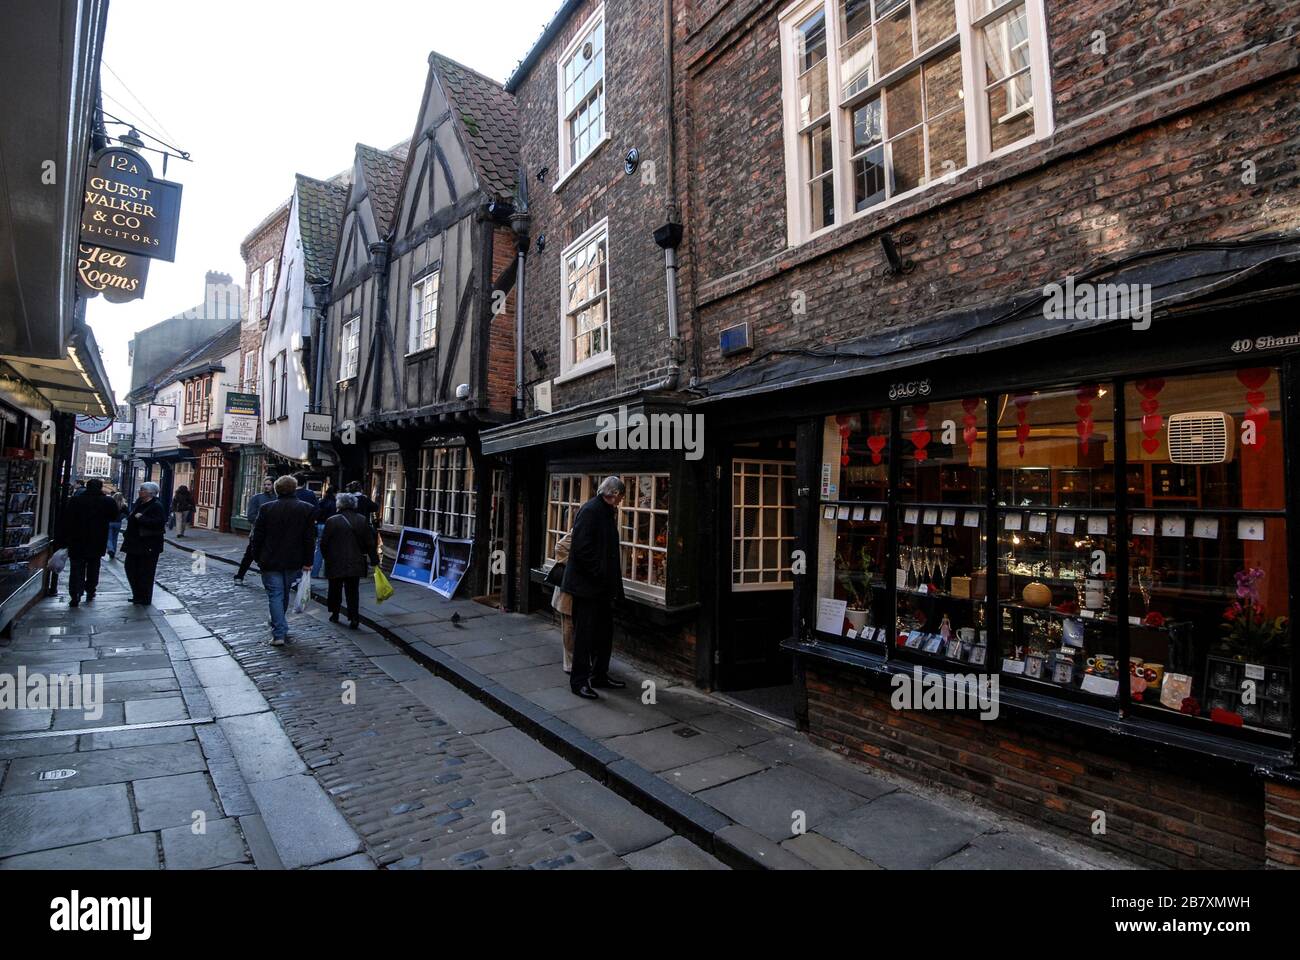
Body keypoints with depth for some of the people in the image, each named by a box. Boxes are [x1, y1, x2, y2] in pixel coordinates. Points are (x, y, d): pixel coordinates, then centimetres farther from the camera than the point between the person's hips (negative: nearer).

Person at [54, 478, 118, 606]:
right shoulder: (108, 502, -6)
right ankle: (90, 592, 23)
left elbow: (64, 522, -3)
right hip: (97, 543, 1)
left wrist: (61, 541, 1)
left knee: (77, 569, 3)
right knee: (93, 568, 16)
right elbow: (114, 517, 9)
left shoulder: (73, 500, -4)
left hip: (76, 543, -1)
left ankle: (75, 596, -3)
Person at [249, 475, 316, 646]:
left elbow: (257, 536, -1)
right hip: (294, 561, 2)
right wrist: (307, 561, 3)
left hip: (270, 561, -1)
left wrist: (258, 558, 11)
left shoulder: (266, 508, -5)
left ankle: (279, 634, -4)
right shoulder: (307, 509, -5)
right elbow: (310, 538, -4)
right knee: (285, 593, 19)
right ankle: (279, 625, 36)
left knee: (275, 595, 1)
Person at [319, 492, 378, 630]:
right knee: (353, 591, 6)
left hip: (335, 563, -2)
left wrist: (326, 557, 14)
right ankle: (354, 618, -1)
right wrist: (374, 560, 6)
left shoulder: (332, 521, -9)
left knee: (335, 590, 16)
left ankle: (334, 614, 26)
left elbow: (323, 543, -4)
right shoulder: (363, 520, -1)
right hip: (356, 564, 2)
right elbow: (370, 543, 0)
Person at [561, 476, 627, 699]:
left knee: (605, 631, 15)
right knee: (585, 633, 0)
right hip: (587, 584, -9)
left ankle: (600, 675, 28)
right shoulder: (590, 510, -16)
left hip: (602, 585, 9)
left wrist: (613, 575, 11)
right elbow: (582, 548, -23)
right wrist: (599, 574, -20)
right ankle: (579, 681, 11)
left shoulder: (607, 512, 13)